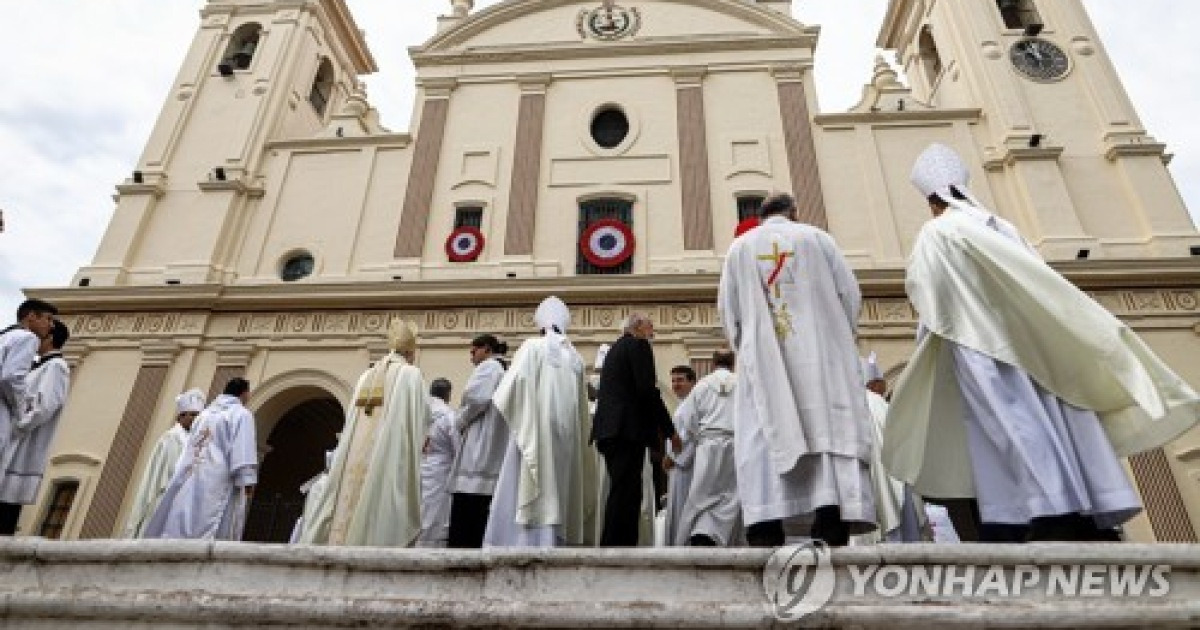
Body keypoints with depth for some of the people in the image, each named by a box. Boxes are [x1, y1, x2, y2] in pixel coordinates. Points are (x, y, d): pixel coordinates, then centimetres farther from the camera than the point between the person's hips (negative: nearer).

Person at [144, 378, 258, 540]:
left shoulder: (204, 414, 21)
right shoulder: (241, 414, -1)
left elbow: (189, 449, 19)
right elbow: (243, 450, -13)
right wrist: (248, 481, -15)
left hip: (191, 481, 7)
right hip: (219, 483, -7)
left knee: (180, 535, 6)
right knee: (211, 538, -8)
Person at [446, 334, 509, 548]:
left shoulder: (488, 367, -2)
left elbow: (473, 398, -15)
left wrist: (459, 424, 2)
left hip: (479, 450, -8)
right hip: (497, 459, 8)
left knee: (465, 513, -9)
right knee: (481, 516, 8)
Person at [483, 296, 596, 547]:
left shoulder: (532, 347, -3)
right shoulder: (575, 357, 11)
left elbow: (508, 391, -8)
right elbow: (581, 408, 13)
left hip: (535, 432, -5)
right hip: (566, 435, 5)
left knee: (529, 498, -3)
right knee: (557, 496, 10)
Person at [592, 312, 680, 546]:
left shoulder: (614, 349, 24)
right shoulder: (638, 345, -3)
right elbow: (648, 391, -13)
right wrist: (670, 430, -7)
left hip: (608, 430, 9)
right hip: (629, 430, -9)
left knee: (623, 492, 12)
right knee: (625, 493, -10)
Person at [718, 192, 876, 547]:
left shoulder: (740, 246, 14)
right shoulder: (817, 238, 13)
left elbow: (727, 308, 10)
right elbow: (850, 294, 8)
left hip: (763, 357, 0)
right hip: (821, 354, 0)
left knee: (765, 433, -7)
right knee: (831, 428, -4)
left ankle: (765, 529, -18)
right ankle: (833, 532, -14)